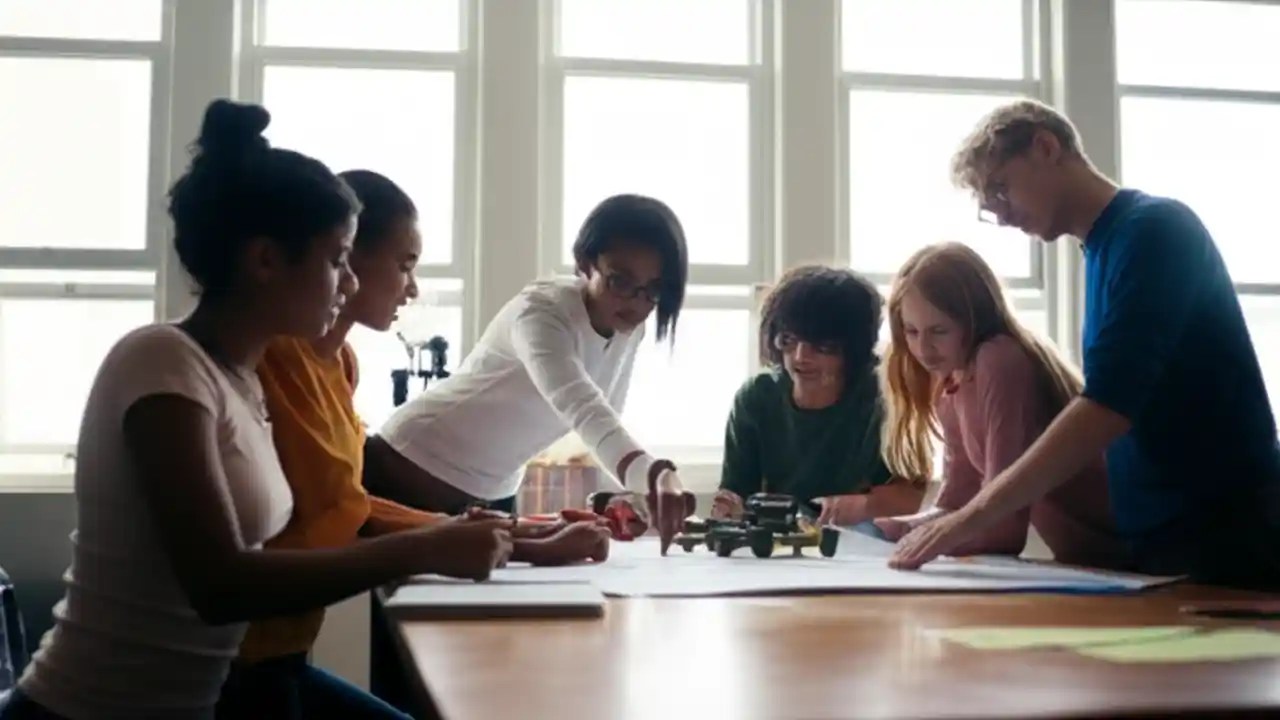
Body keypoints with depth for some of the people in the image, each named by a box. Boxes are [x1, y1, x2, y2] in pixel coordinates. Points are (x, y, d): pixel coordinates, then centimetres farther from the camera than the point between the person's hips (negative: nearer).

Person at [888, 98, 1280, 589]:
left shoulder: (1154, 229, -13)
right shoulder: (1105, 249, 13)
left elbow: (1108, 407, -23)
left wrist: (972, 518, -22)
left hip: (1222, 538, -8)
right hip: (1165, 539, 8)